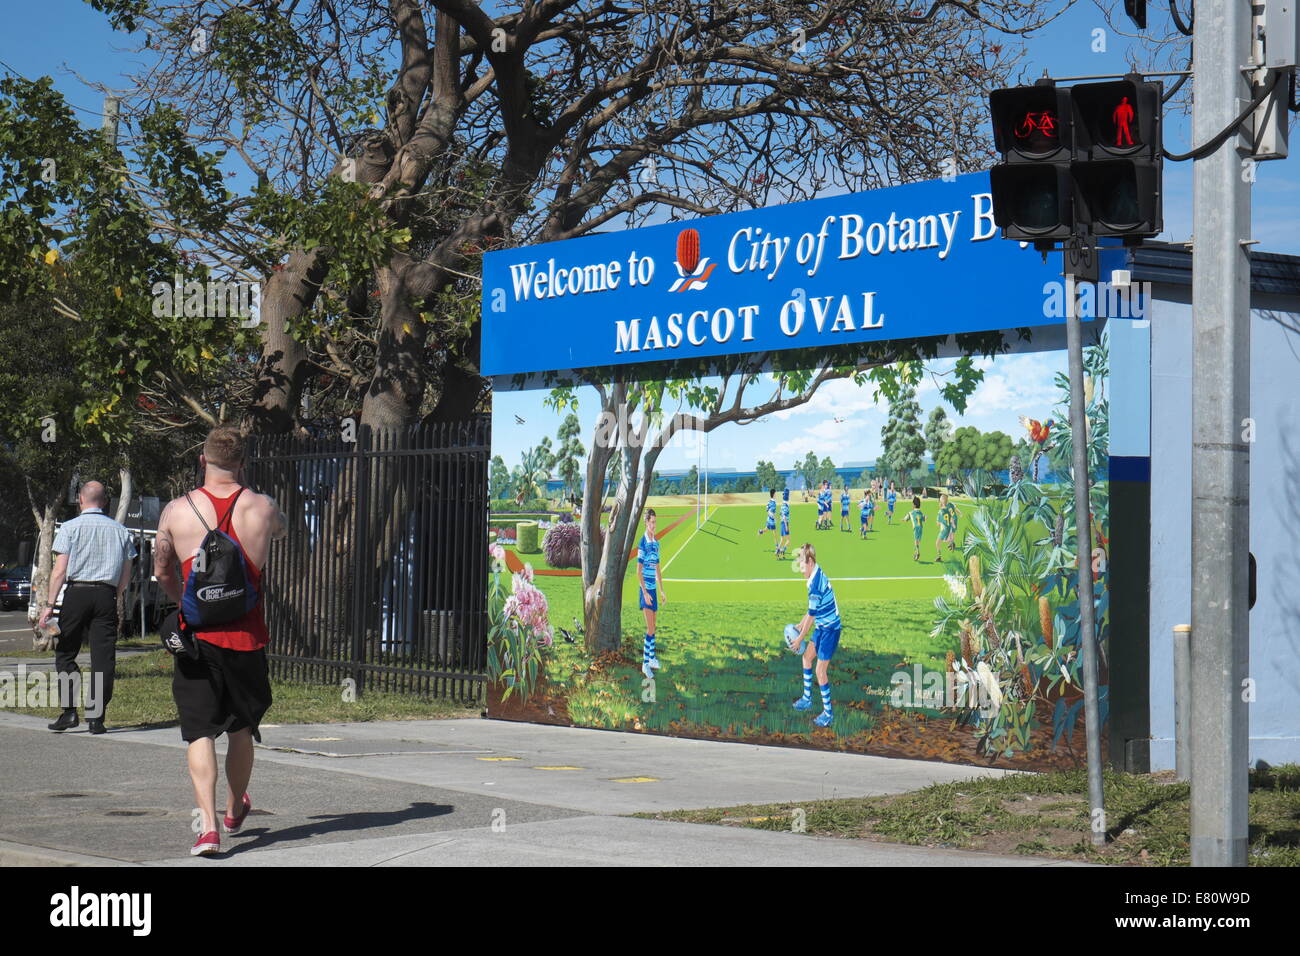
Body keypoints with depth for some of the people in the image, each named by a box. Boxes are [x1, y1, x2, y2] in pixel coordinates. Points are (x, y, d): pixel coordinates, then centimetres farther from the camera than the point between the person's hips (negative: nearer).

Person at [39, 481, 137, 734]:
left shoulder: (70, 528, 1)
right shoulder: (120, 531, 11)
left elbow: (60, 570, -6)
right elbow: (126, 576, 11)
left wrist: (50, 604, -5)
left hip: (77, 592, -2)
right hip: (106, 595, 2)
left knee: (65, 654, 7)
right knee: (103, 658, 2)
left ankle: (69, 711, -4)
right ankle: (96, 718, 0)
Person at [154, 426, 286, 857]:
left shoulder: (176, 511, -4)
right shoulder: (261, 508, -5)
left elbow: (162, 572, 10)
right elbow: (281, 531, 20)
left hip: (196, 638, -1)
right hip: (247, 638, 1)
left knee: (200, 733, 0)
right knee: (241, 730, 19)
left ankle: (208, 825, -15)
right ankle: (235, 810, 38)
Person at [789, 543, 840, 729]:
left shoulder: (816, 585, -27)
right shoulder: (818, 576, 3)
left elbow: (811, 616, -20)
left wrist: (800, 639, -11)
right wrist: (800, 625, 20)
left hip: (830, 630, -10)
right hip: (822, 627, 10)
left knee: (820, 671, -6)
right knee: (807, 657, 20)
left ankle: (828, 712, 5)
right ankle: (807, 698, 35)